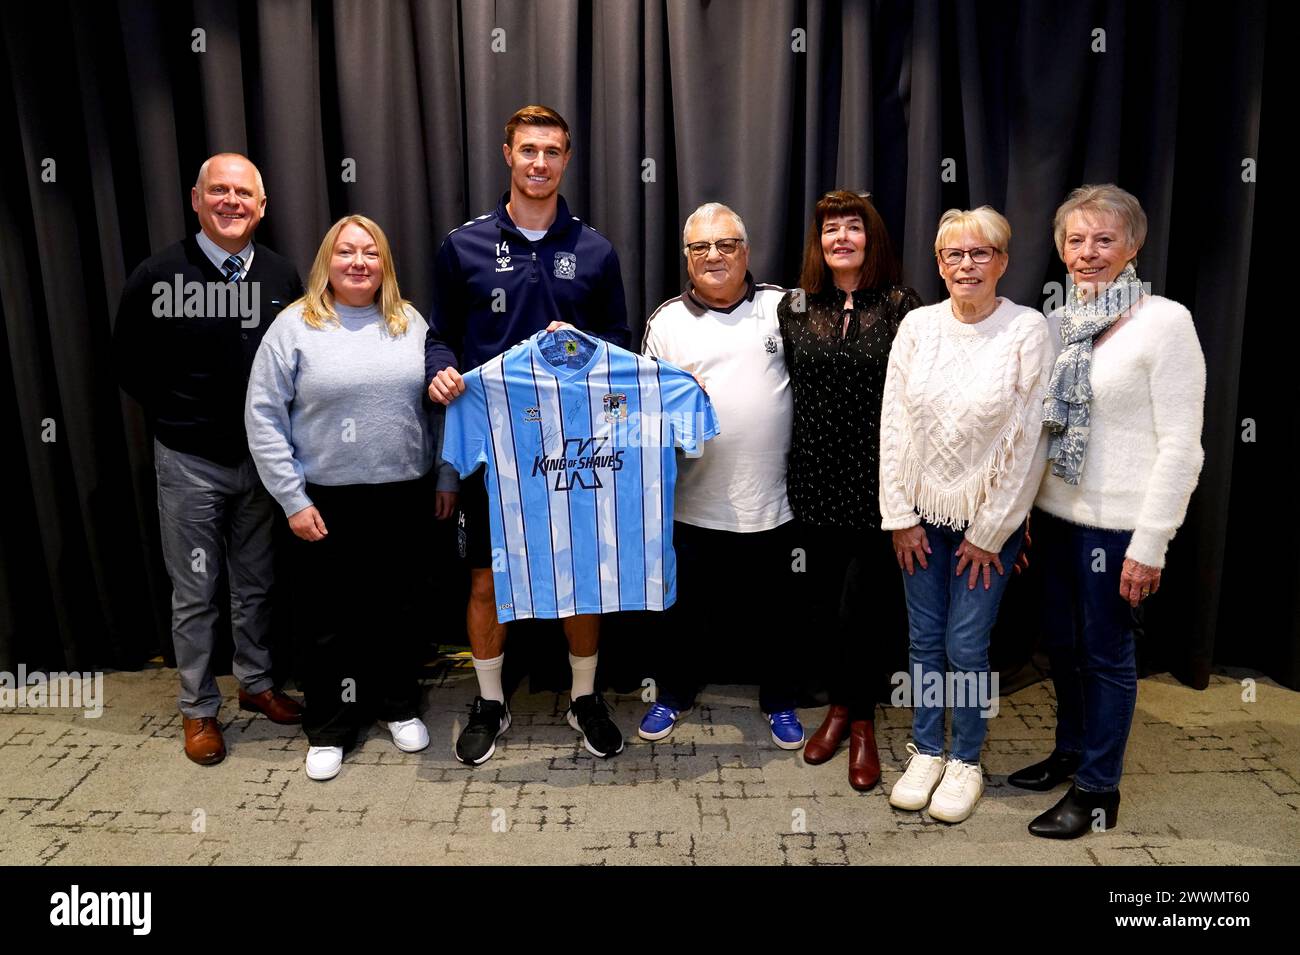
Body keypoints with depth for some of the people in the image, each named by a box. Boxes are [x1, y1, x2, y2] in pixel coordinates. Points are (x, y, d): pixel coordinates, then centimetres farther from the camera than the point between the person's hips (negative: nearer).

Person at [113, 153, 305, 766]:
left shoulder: (282, 277, 0)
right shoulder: (158, 276, -8)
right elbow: (129, 365, 1)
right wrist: (177, 417, -1)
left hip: (262, 458, 3)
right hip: (190, 463, -2)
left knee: (256, 585, 16)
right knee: (195, 594, 9)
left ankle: (256, 683, 34)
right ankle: (198, 708, 24)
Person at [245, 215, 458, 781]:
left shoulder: (410, 323, 5)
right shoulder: (295, 325, -4)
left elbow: (440, 406, 9)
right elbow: (264, 418, -5)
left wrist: (447, 478, 5)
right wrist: (292, 500, -8)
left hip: (403, 496, 3)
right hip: (326, 501, -2)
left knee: (399, 607, 14)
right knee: (329, 618, 8)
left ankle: (398, 706, 34)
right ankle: (329, 728, 25)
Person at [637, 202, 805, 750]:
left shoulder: (784, 308, 2)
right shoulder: (666, 320, 5)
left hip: (770, 500, 0)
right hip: (694, 502, 1)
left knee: (772, 612, 15)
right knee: (686, 609, 15)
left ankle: (779, 702, 36)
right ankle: (672, 696, 37)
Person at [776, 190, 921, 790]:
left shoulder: (901, 306, -3)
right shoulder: (794, 308, 6)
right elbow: (785, 389, 9)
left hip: (877, 479, -3)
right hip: (816, 479, 4)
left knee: (861, 605, -2)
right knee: (823, 601, 11)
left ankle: (861, 721, 20)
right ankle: (841, 704, 33)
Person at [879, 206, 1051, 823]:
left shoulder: (1027, 330, -10)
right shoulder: (917, 325, -1)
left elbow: (1028, 441, -10)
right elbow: (894, 422, -1)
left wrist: (989, 533, -9)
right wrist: (900, 516, -3)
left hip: (989, 520, -3)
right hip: (921, 514, 3)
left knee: (966, 646, 3)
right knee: (923, 639, 11)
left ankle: (966, 760, 25)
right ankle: (926, 750, 30)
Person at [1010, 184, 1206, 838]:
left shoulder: (1165, 321, -11)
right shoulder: (1057, 324, 6)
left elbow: (1181, 445, -13)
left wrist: (1149, 544, -15)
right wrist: (1025, 510, 8)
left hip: (1117, 523, -6)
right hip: (1055, 513, 6)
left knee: (1106, 654, 7)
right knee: (1061, 644, 18)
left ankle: (1098, 792, 24)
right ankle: (1070, 753, 39)